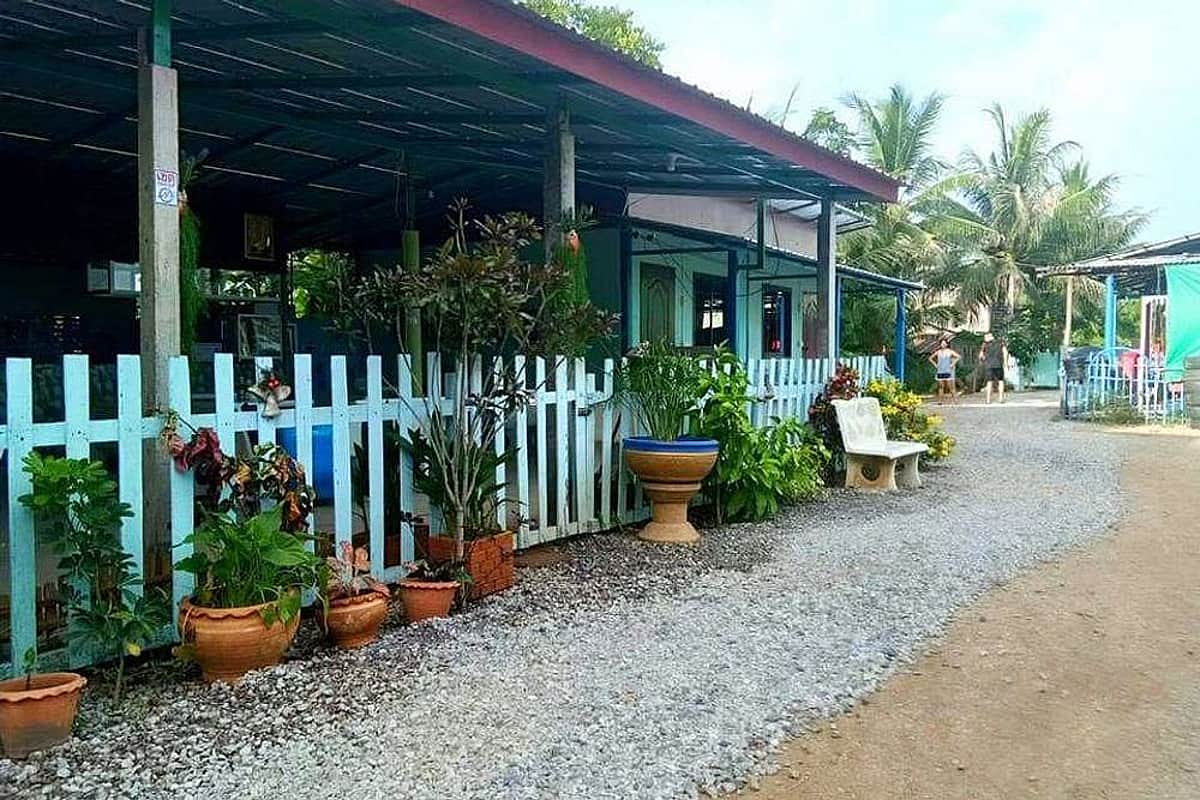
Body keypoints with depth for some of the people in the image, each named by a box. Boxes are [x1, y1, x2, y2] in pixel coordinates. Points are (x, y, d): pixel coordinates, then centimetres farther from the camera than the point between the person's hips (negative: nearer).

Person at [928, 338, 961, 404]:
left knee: (950, 386, -6)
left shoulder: (950, 351, -1)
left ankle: (955, 399, -4)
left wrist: (953, 364, -11)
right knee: (941, 387, 5)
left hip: (948, 371, -4)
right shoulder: (938, 352, 10)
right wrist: (935, 365, 9)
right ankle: (940, 401, 5)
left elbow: (959, 357, -8)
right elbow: (930, 358, 21)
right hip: (940, 371, 4)